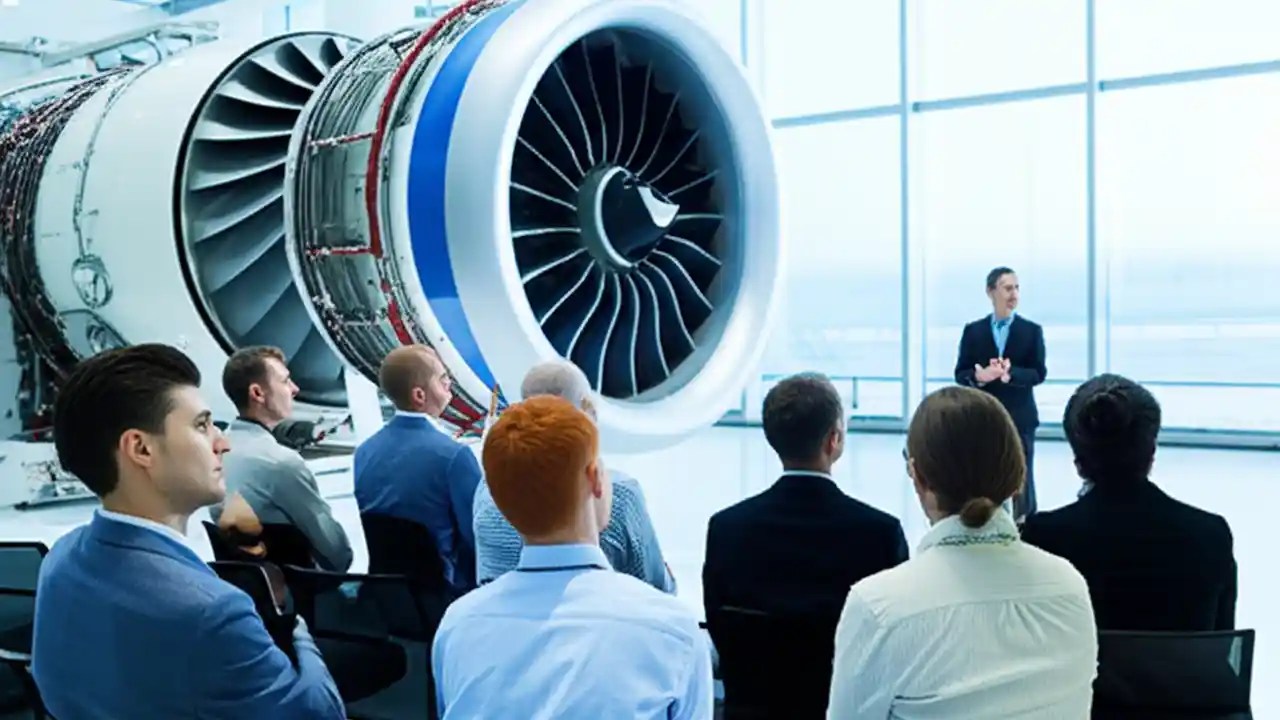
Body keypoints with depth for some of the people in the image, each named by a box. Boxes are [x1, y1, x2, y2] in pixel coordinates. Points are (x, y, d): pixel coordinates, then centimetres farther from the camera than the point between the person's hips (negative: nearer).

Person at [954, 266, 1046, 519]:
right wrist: (980, 376, -21)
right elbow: (960, 374, 2)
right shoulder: (973, 330, 5)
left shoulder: (1032, 331, 2)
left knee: (1022, 482, 2)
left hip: (1019, 418, -1)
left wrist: (1009, 374, -24)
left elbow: (1039, 373, -5)